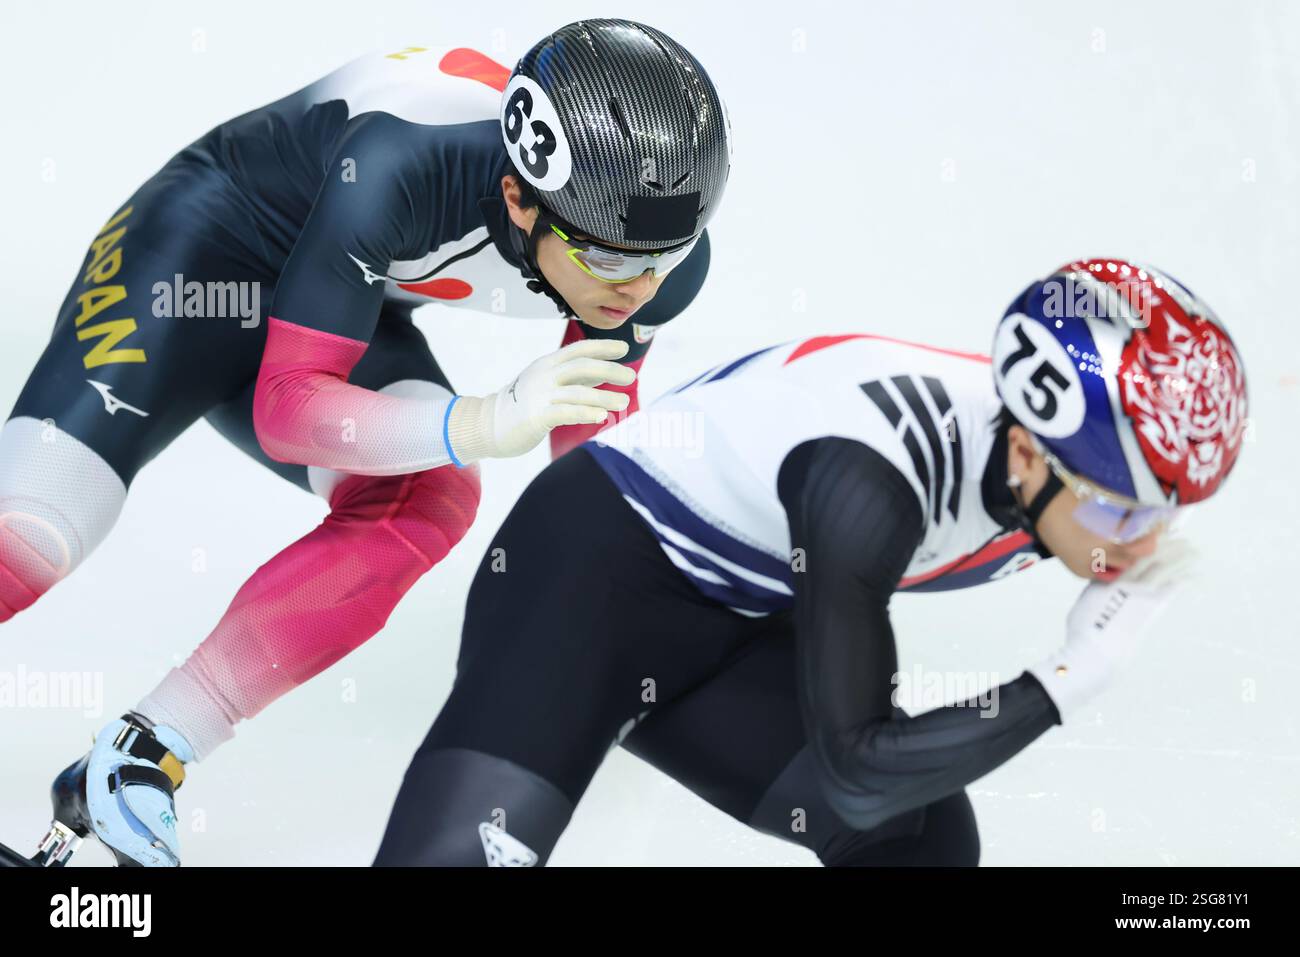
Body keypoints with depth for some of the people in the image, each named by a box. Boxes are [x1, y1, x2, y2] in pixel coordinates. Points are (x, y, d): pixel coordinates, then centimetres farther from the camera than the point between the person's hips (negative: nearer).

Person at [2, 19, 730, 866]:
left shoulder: (665, 258, -19)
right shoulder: (399, 163, -38)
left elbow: (591, 451, -3)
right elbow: (286, 403, -35)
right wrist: (479, 423, -49)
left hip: (353, 314, 5)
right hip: (203, 248, -5)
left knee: (428, 504, -23)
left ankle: (139, 764, -17)